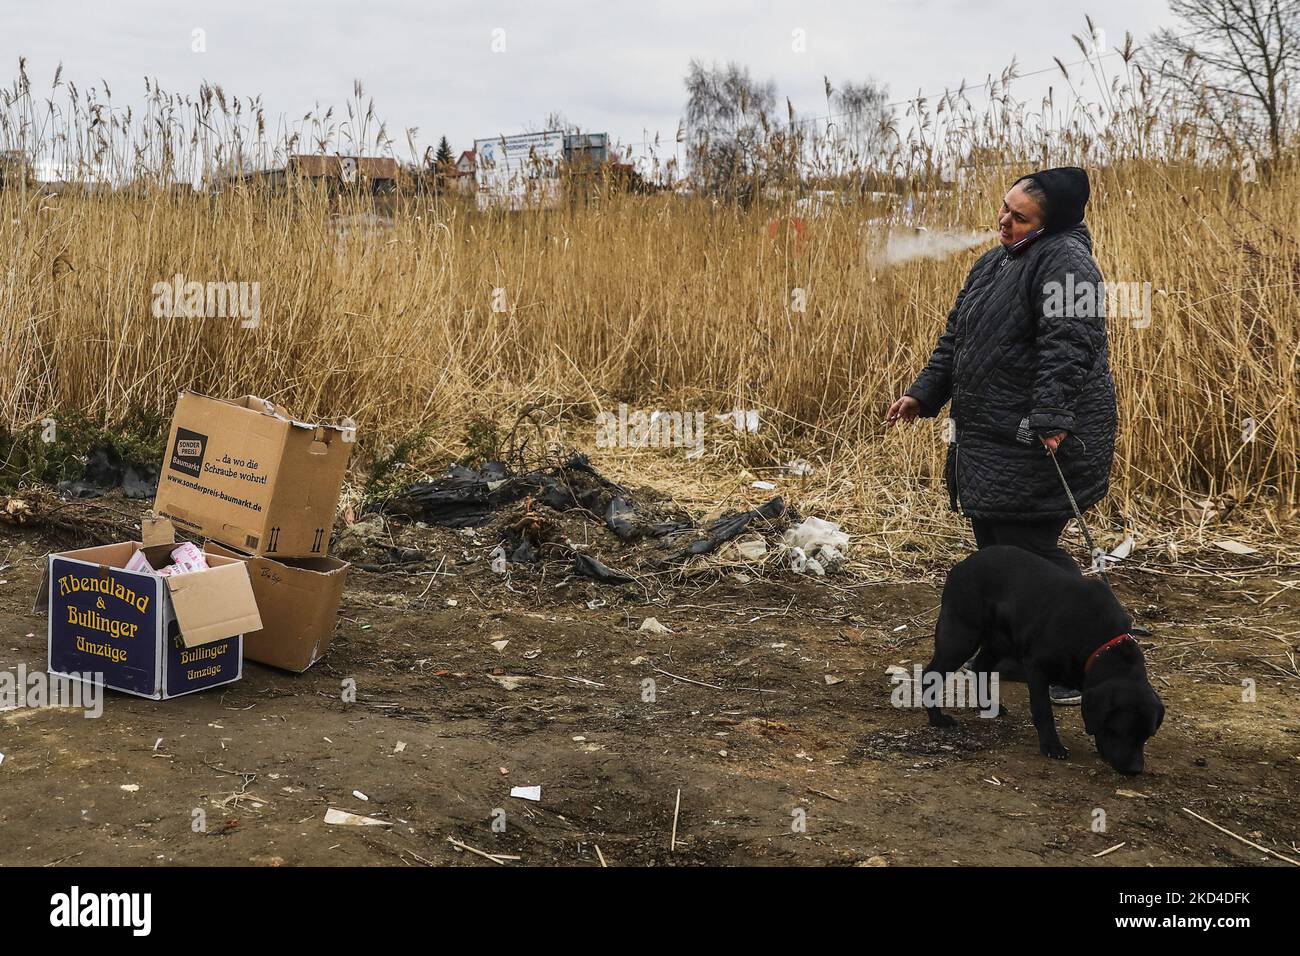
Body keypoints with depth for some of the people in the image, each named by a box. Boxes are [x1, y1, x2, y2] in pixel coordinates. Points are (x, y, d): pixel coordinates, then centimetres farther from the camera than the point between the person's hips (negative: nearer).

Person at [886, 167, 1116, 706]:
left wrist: (1052, 419, -33)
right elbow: (957, 337, 23)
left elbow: (1068, 346, -26)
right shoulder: (993, 264, 16)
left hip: (1038, 443, -10)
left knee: (1029, 549, -8)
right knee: (995, 546, 16)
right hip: (989, 439, 10)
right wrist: (923, 395, 20)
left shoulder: (1064, 260, -14)